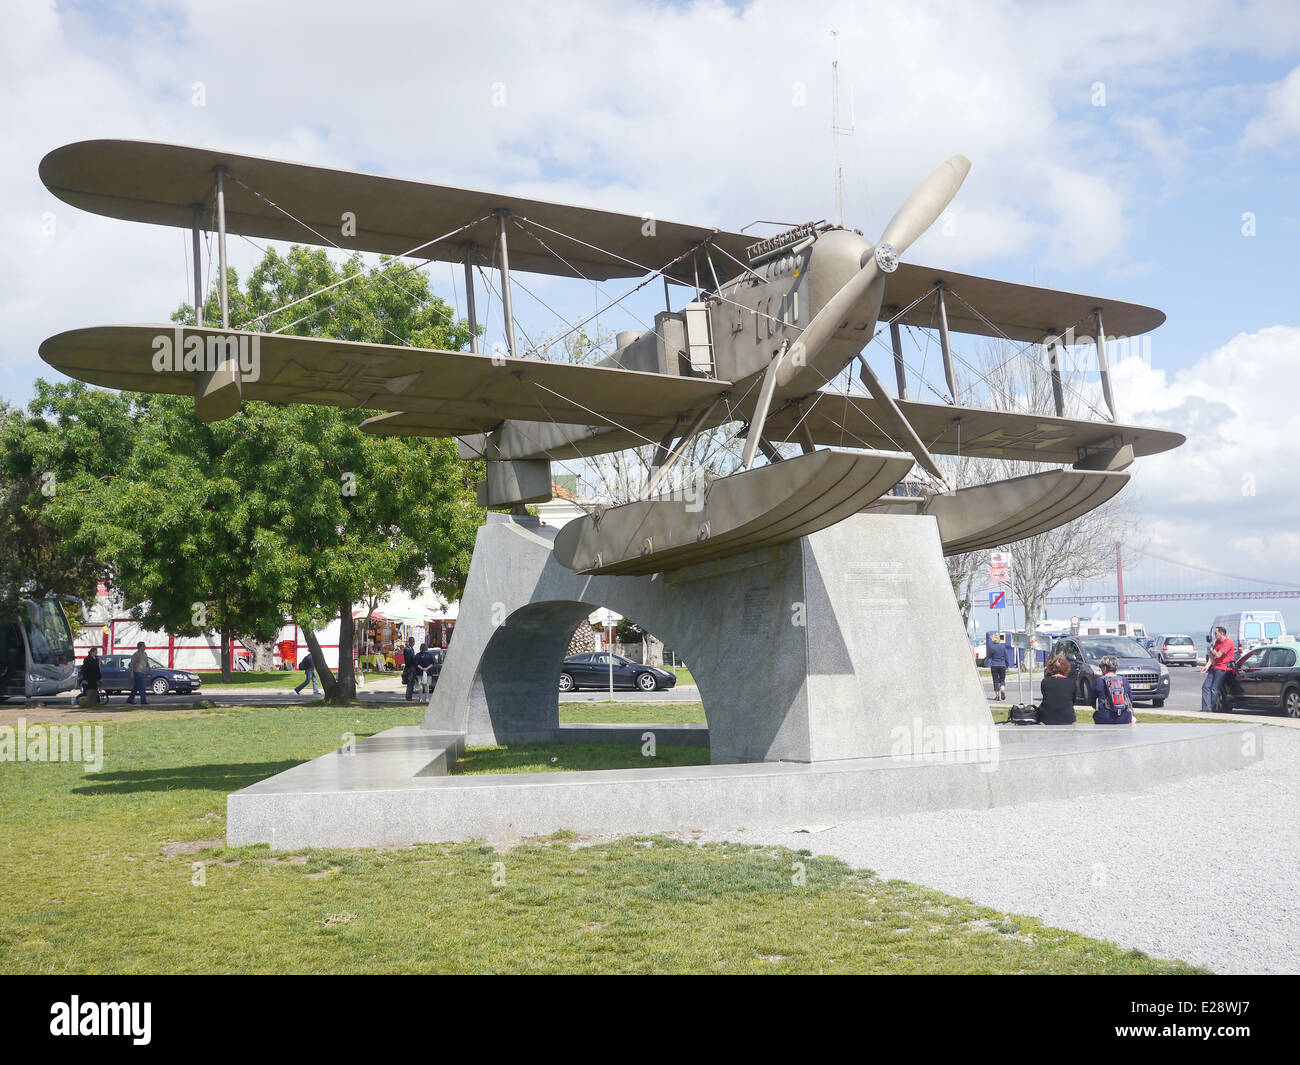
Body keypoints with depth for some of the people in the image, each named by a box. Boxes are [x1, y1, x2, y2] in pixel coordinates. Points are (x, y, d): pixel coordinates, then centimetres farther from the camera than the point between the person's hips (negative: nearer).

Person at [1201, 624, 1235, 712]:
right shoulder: (1217, 642, 16)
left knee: (1214, 689, -9)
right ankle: (1205, 708, -4)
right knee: (1205, 686, -1)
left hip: (1223, 669, -9)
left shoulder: (1228, 643, -11)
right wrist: (1207, 666, -1)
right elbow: (1212, 656, 12)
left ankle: (1211, 709, -2)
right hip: (1214, 668, 9)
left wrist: (1212, 651, 4)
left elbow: (1218, 655, -18)